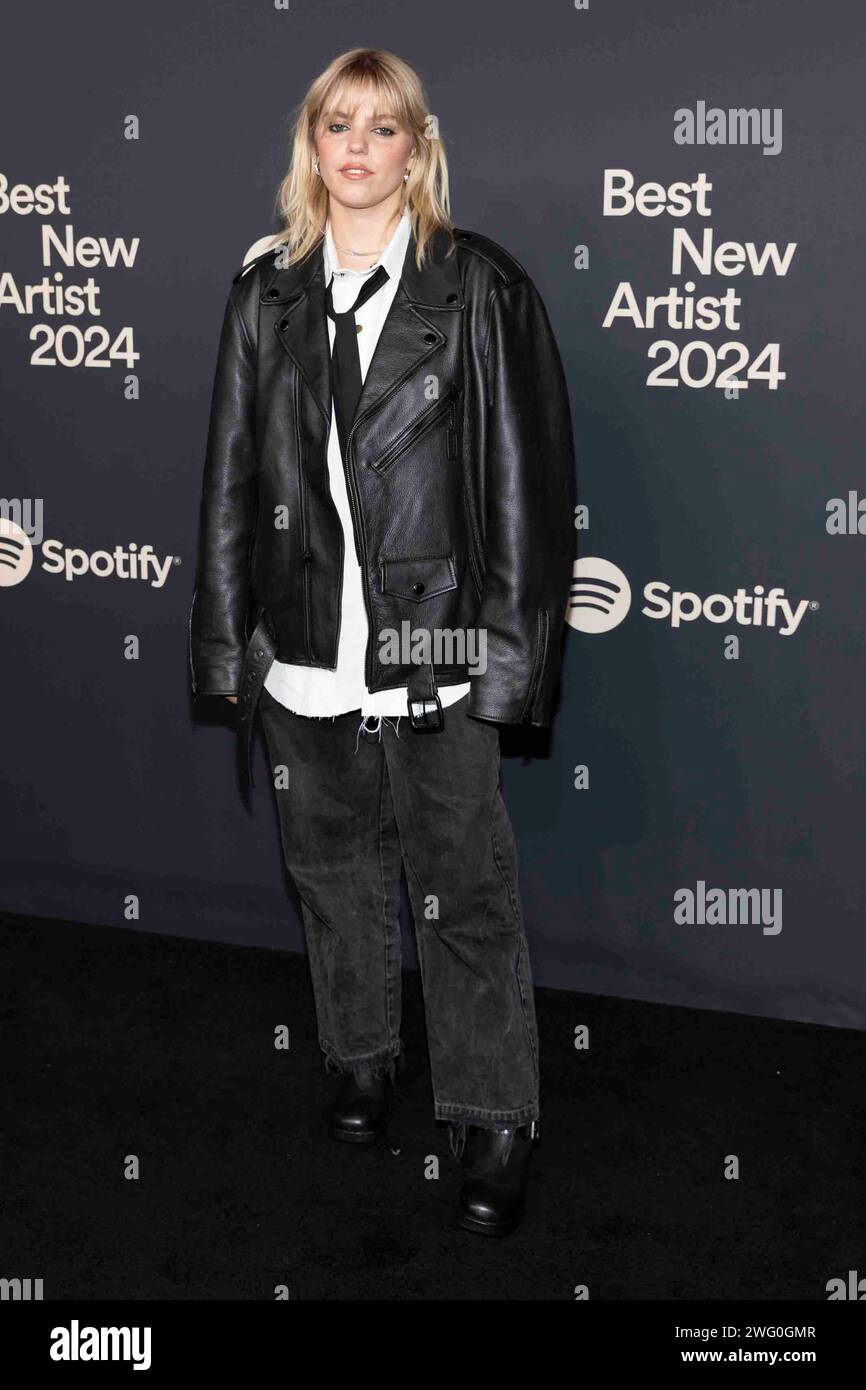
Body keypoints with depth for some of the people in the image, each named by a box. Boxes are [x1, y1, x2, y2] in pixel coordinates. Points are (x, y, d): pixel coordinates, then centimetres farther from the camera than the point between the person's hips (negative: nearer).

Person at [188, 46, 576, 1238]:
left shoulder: (481, 288, -4)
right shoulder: (266, 292, 7)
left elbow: (531, 475, -6)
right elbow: (233, 472, 8)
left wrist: (512, 649, -10)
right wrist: (228, 637, 6)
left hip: (436, 648, -4)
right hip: (307, 648, 4)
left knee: (464, 890, 3)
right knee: (333, 867, 17)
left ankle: (494, 1121, 18)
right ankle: (365, 1056, 39)